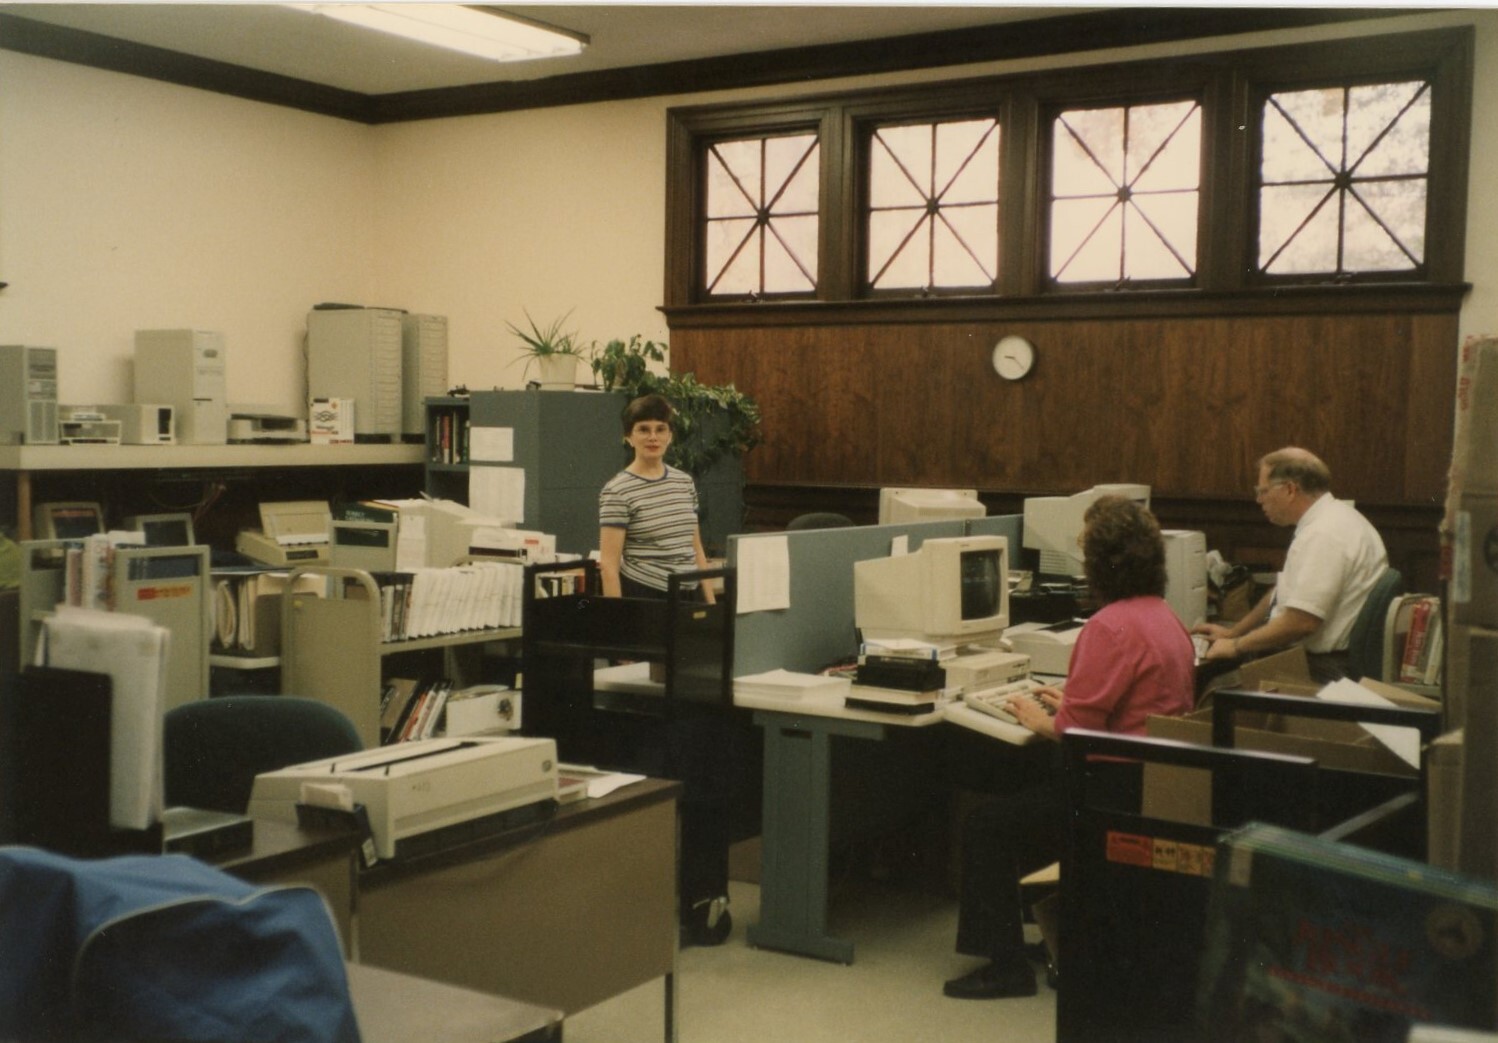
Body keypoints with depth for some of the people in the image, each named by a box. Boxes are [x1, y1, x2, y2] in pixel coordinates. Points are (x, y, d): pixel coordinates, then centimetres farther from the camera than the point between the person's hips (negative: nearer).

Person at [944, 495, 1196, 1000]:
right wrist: (1069, 703, 17)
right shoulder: (1163, 615, 11)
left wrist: (1039, 721, -2)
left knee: (987, 824, -3)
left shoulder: (1110, 626, -21)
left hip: (1120, 787, -10)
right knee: (1021, 798, 25)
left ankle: (1005, 965, 2)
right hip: (1159, 780, 10)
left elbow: (1077, 732, -21)